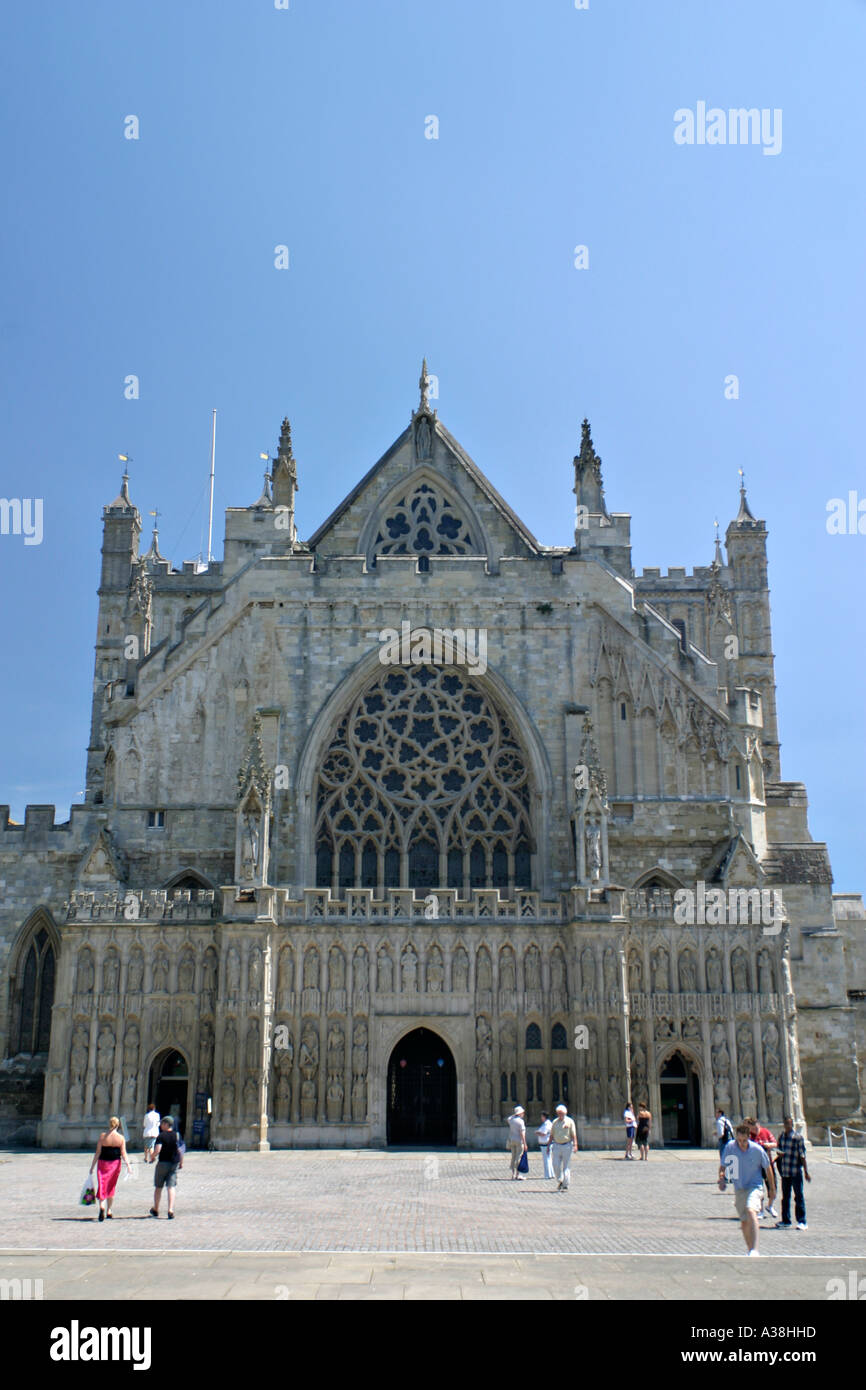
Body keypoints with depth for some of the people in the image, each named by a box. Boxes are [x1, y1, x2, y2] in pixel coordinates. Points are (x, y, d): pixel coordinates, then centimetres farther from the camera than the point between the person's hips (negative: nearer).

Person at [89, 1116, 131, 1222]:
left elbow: (98, 1152, -4)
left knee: (102, 1185, 0)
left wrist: (92, 1165, 2)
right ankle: (108, 1211, 23)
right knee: (111, 1187, 17)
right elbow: (123, 1154, -8)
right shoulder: (121, 1138, -4)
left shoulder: (103, 1135, -5)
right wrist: (128, 1165, -5)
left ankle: (102, 1206, -25)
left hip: (103, 1162, -2)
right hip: (115, 1163, 2)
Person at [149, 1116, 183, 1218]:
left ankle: (155, 1210, 28)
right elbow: (180, 1151, 0)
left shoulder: (161, 1136, -10)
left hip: (163, 1163, -3)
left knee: (158, 1187, 14)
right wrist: (181, 1162, 11)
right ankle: (170, 1210, -10)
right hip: (174, 1164, 3)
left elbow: (157, 1150, -20)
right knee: (171, 1187, 2)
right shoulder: (176, 1136, 1)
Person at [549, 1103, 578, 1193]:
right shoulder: (555, 1122, 10)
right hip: (556, 1146, 3)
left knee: (566, 1166, -1)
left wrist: (575, 1145, -15)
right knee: (556, 1165, -4)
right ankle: (560, 1181, 16)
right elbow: (551, 1135, 15)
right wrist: (549, 1145, 12)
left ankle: (565, 1185, 4)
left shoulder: (569, 1121, 0)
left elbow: (573, 1134, -5)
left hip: (567, 1146, -3)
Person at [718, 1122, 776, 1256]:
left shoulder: (757, 1150, -13)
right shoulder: (729, 1147, -9)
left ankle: (754, 1250, -32)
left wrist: (772, 1189, 11)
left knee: (751, 1211, -29)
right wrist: (721, 1178, -16)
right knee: (744, 1222, 10)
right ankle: (750, 1250, 30)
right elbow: (723, 1166, 3)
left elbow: (768, 1168, 3)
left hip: (754, 1186, -4)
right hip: (739, 1188, 4)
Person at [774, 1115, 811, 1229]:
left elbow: (802, 1155, -8)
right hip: (785, 1172, 6)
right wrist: (779, 1154, -3)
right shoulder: (781, 1136, 9)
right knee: (785, 1196, 12)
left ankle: (802, 1222, 6)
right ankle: (786, 1221, 21)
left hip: (796, 1172, -6)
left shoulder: (798, 1137, -9)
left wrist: (806, 1172, -9)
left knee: (799, 1196, -1)